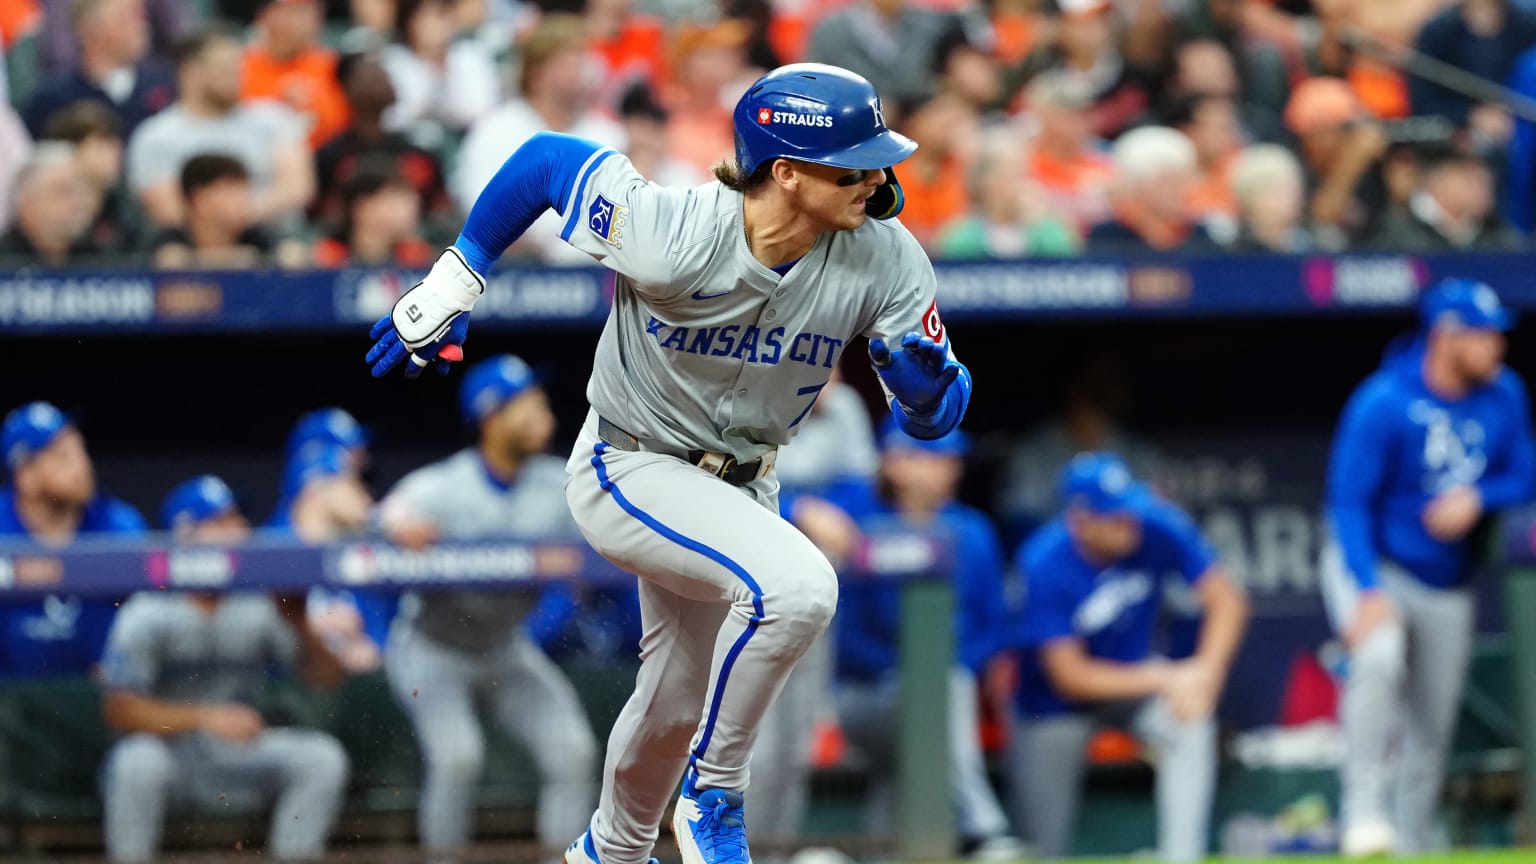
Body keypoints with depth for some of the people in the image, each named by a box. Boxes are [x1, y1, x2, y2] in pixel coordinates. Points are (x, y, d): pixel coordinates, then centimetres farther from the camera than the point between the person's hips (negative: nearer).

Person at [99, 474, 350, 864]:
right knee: (138, 761, -36)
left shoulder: (259, 608, 2)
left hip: (240, 759, 4)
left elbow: (327, 676, 1)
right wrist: (207, 718, -29)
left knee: (323, 756, -16)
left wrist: (299, 626, -18)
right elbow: (118, 709, -20)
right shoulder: (147, 614, -11)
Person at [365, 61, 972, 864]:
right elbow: (546, 159, -18)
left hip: (740, 488, 6)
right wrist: (452, 283, -8)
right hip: (628, 474, -6)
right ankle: (712, 799, -11)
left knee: (677, 701, 23)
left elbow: (933, 416, -13)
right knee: (794, 586, -31)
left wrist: (928, 380, -38)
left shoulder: (884, 261, -20)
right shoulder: (672, 237, -33)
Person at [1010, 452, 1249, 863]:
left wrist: (1205, 674, -30)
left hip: (1135, 669, 3)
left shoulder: (1157, 528, -21)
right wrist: (1164, 678, -29)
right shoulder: (1044, 565, -29)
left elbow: (1226, 600, -14)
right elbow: (1069, 678, -26)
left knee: (1191, 725, -30)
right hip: (1056, 703, -3)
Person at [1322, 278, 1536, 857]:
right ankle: (1365, 813, -32)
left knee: (1432, 731, 9)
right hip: (1373, 569, -6)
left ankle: (1414, 852, 24)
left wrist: (1478, 499, -18)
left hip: (1447, 585, 6)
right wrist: (1368, 593, -31)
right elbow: (1349, 503, -20)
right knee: (1379, 657, -35)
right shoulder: (1382, 405, -21)